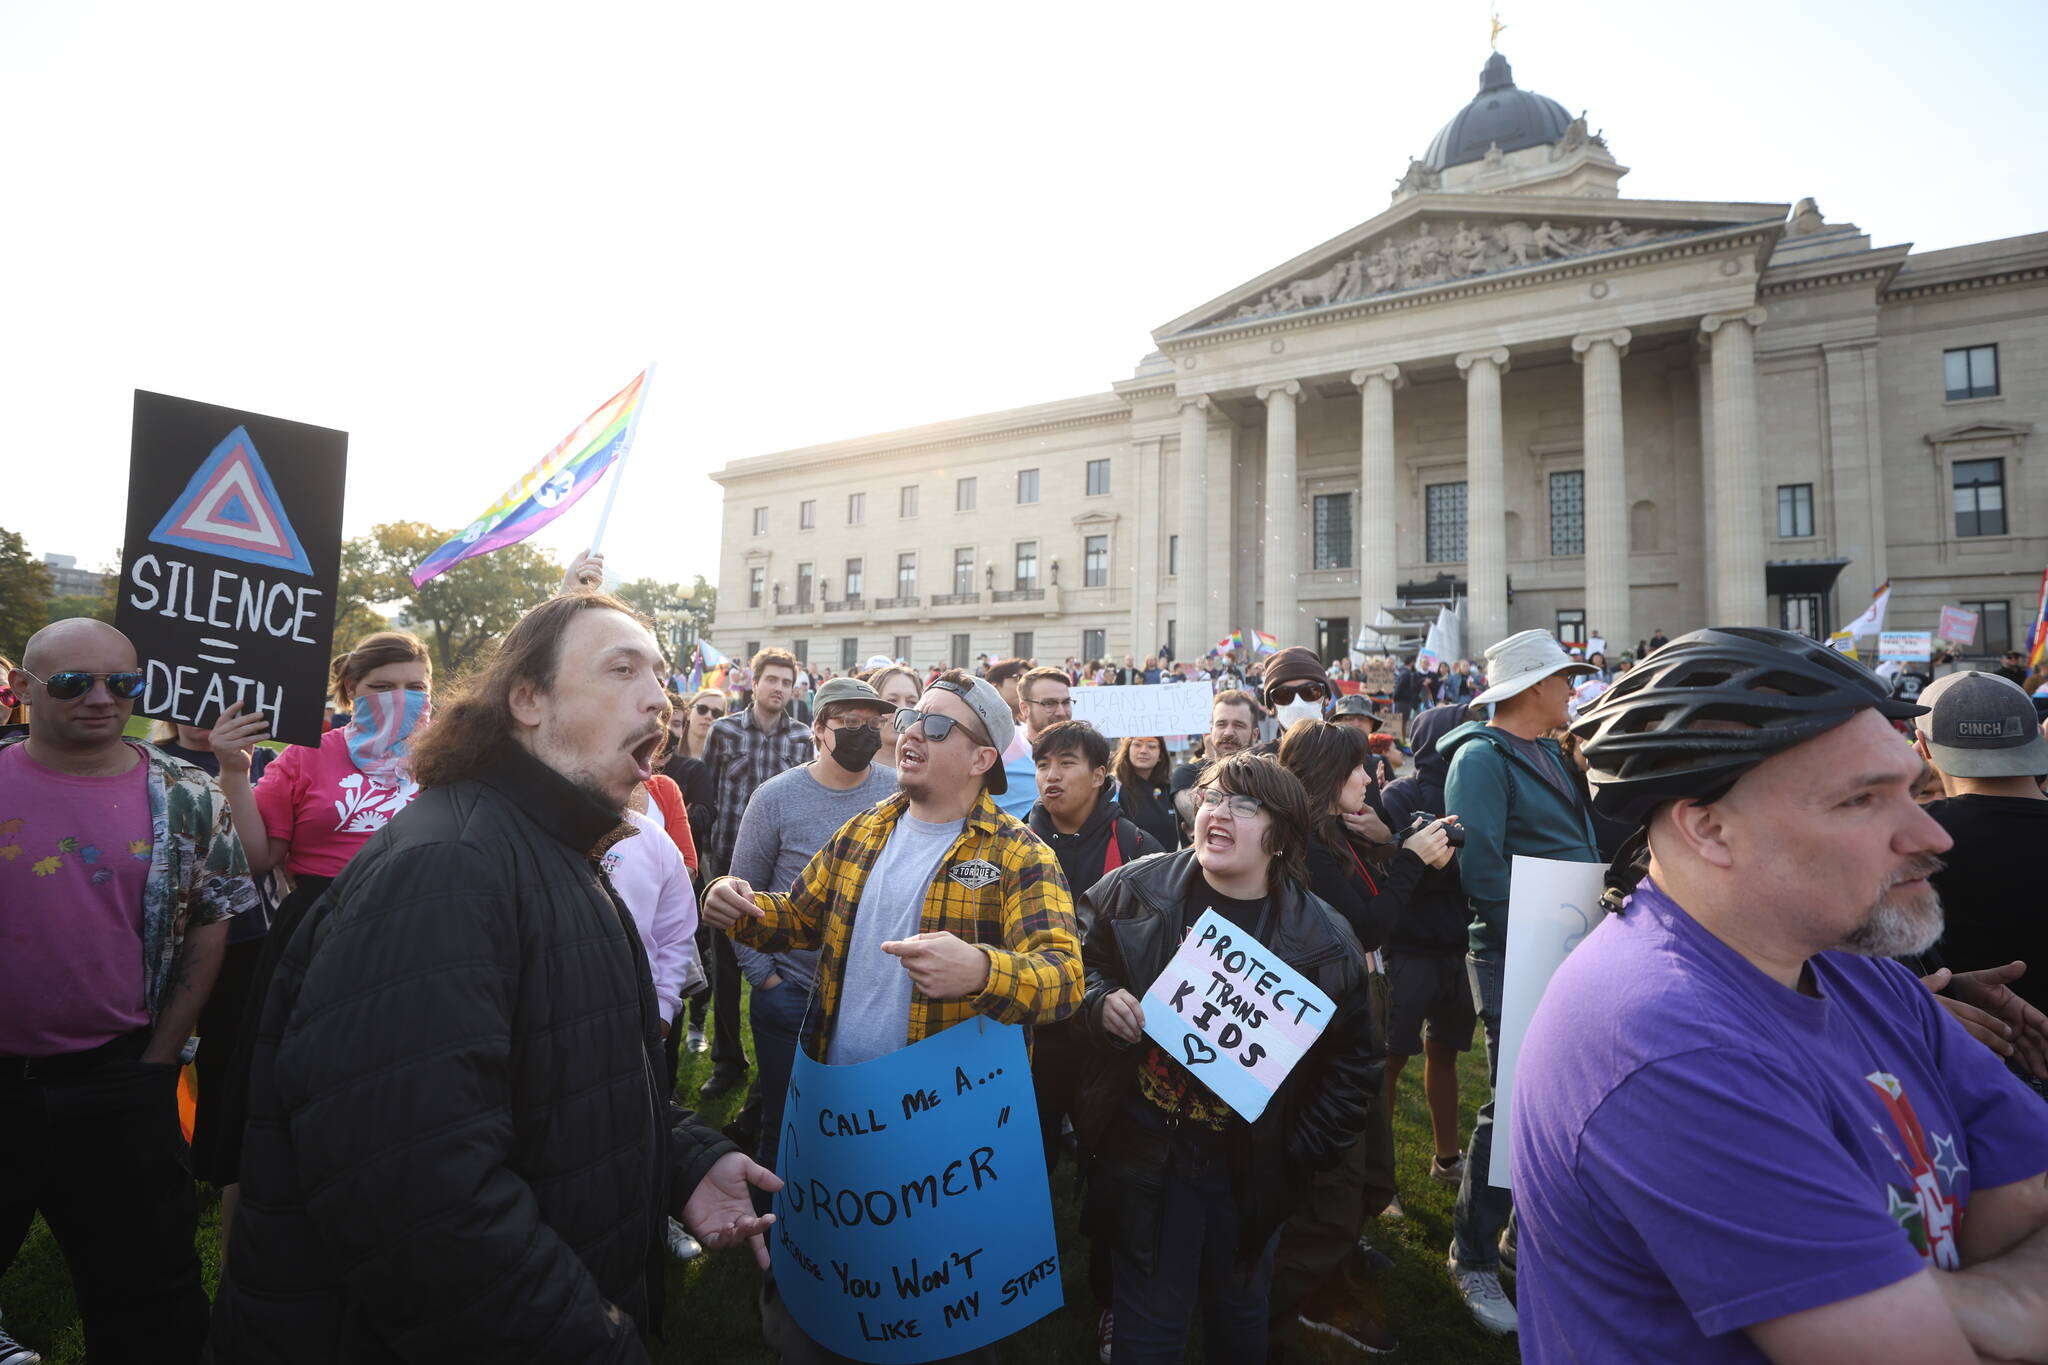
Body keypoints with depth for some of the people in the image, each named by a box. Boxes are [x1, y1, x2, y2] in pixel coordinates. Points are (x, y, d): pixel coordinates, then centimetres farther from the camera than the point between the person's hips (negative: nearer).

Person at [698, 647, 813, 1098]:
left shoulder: (803, 736, 1)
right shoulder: (724, 730, -1)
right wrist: (706, 849, 0)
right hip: (729, 860, 0)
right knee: (725, 964, 8)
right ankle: (728, 1061, 24)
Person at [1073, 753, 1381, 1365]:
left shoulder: (1324, 941, -10)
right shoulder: (1134, 891, -10)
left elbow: (1354, 1063, 0)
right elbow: (1081, 965, 3)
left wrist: (1302, 1151, -4)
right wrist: (1102, 1003, -17)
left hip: (1253, 1169, 1)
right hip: (1145, 1150, -1)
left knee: (1240, 1314, 24)